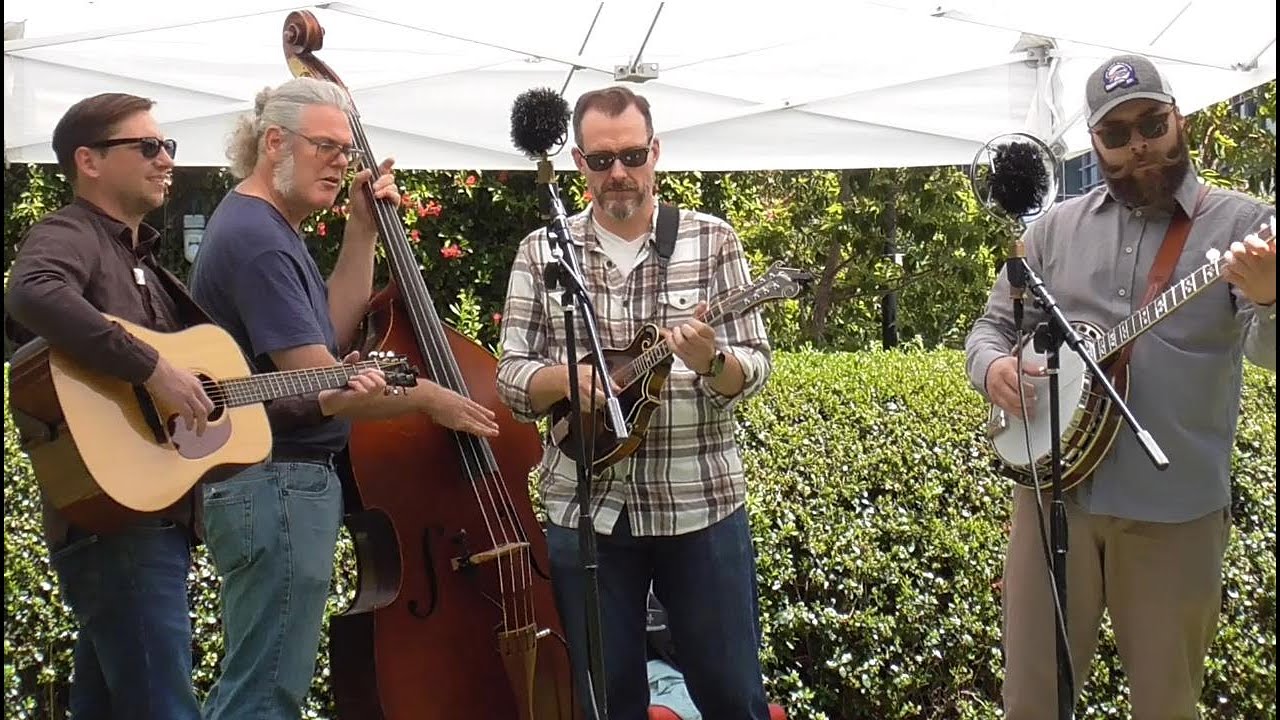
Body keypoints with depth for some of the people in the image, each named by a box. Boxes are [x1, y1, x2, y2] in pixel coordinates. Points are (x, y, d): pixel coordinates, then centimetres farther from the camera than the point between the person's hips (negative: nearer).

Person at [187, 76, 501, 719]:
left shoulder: (266, 227, 15)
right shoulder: (257, 239, -18)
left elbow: (331, 335, 14)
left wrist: (362, 234, 8)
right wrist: (429, 398, -9)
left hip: (278, 486, 11)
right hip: (280, 488, -11)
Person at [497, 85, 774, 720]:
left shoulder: (712, 242, 0)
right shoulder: (542, 252, 2)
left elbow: (752, 368, -3)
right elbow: (510, 375, 1)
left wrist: (709, 362, -25)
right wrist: (570, 378, -19)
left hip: (701, 503, -1)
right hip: (584, 509, 1)